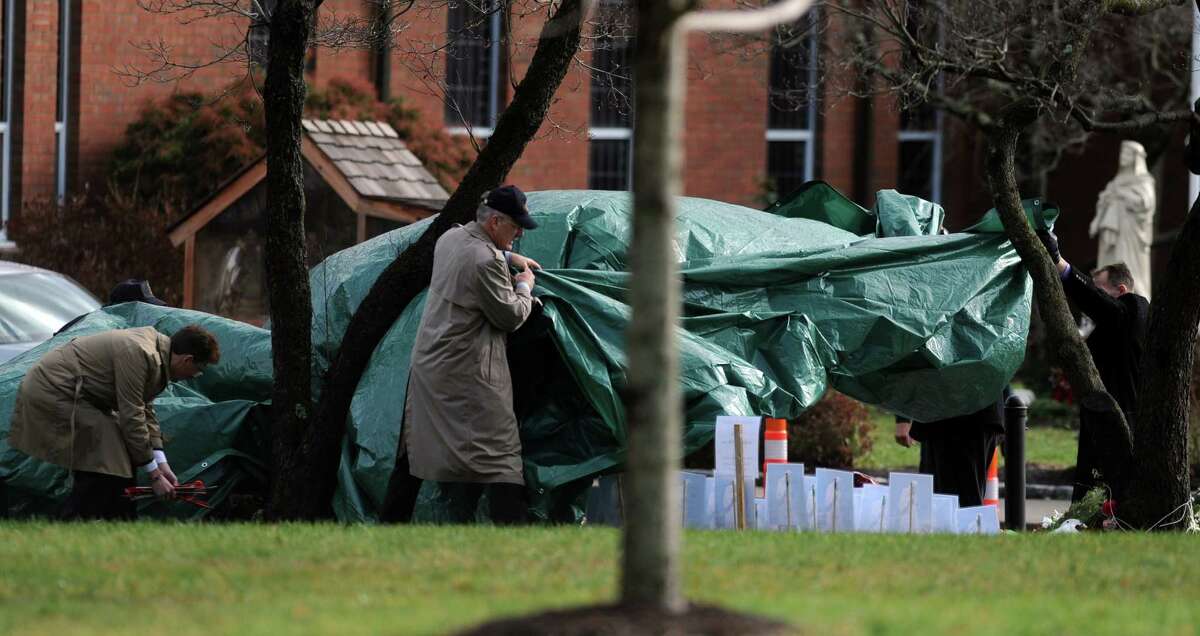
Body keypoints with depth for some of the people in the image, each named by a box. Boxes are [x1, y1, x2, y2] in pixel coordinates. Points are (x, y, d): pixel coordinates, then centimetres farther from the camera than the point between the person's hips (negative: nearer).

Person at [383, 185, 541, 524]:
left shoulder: (450, 238, 8)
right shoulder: (487, 262, -21)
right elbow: (511, 316, -13)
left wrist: (509, 257, 24)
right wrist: (524, 286, 4)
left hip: (427, 365, 9)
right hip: (468, 376, -9)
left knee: (414, 446, 17)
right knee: (500, 453, -7)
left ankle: (391, 523, 22)